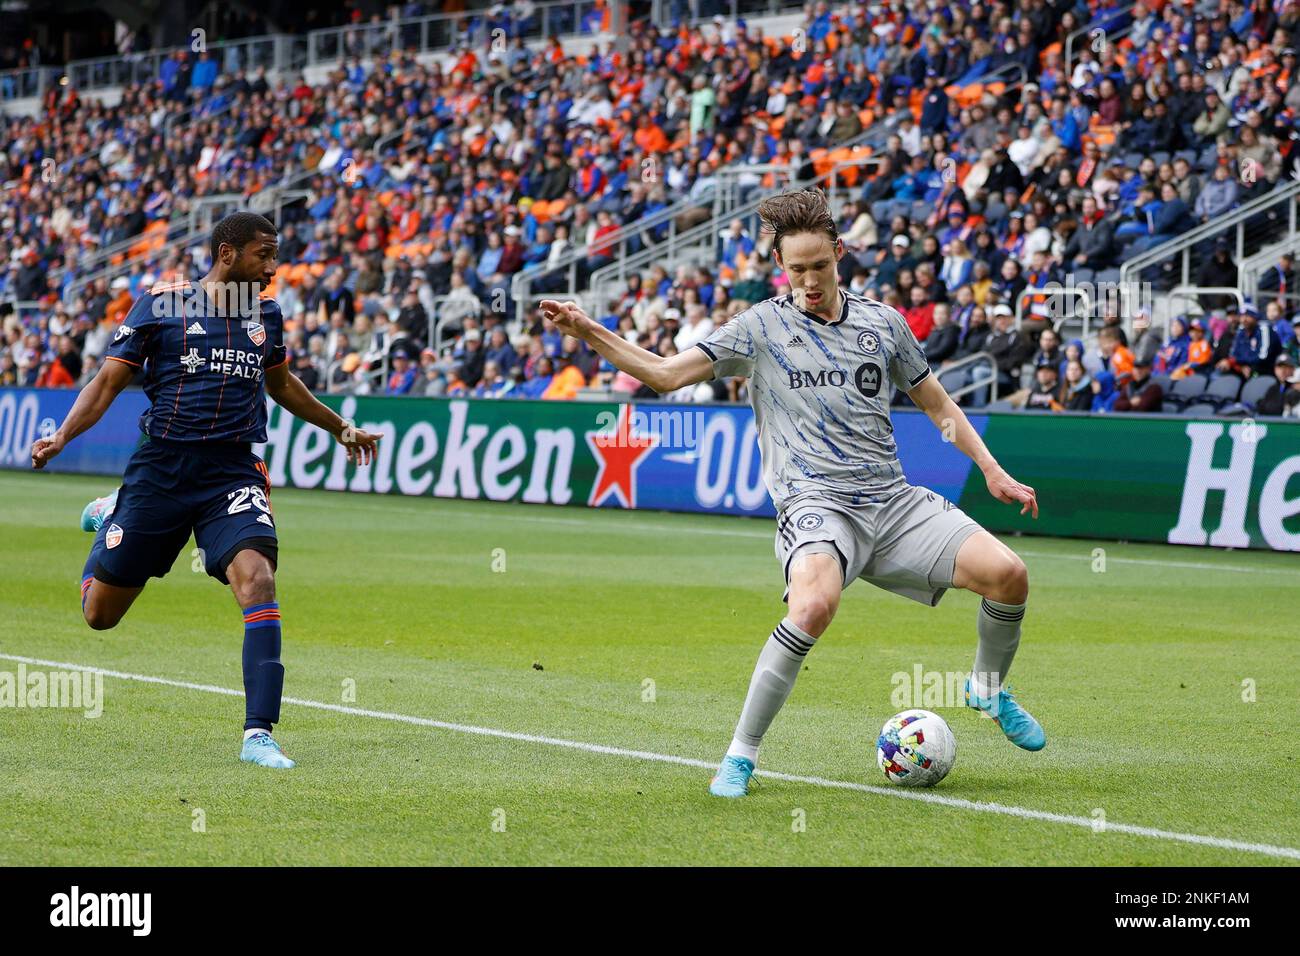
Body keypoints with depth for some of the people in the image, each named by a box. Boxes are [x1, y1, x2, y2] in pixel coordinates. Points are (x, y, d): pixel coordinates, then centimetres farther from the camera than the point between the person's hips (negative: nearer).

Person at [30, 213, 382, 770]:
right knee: (100, 614, 6)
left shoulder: (266, 316, 11)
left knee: (258, 581, -25)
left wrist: (339, 428, 38)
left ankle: (258, 734, -22)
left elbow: (281, 384, 31)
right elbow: (109, 380, -1)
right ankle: (109, 517, 40)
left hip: (234, 473, 2)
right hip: (162, 468, -2)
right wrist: (62, 436, -16)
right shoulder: (161, 304, -1)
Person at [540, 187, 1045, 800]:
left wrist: (992, 470, 17)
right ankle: (740, 755, -20)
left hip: (894, 501, 4)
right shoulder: (761, 327, 4)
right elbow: (665, 373, -2)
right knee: (814, 605, -36)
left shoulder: (883, 323, 13)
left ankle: (987, 690, 20)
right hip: (816, 506, -4)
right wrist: (588, 332, -14)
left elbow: (936, 403, 25)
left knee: (1006, 572, -13)